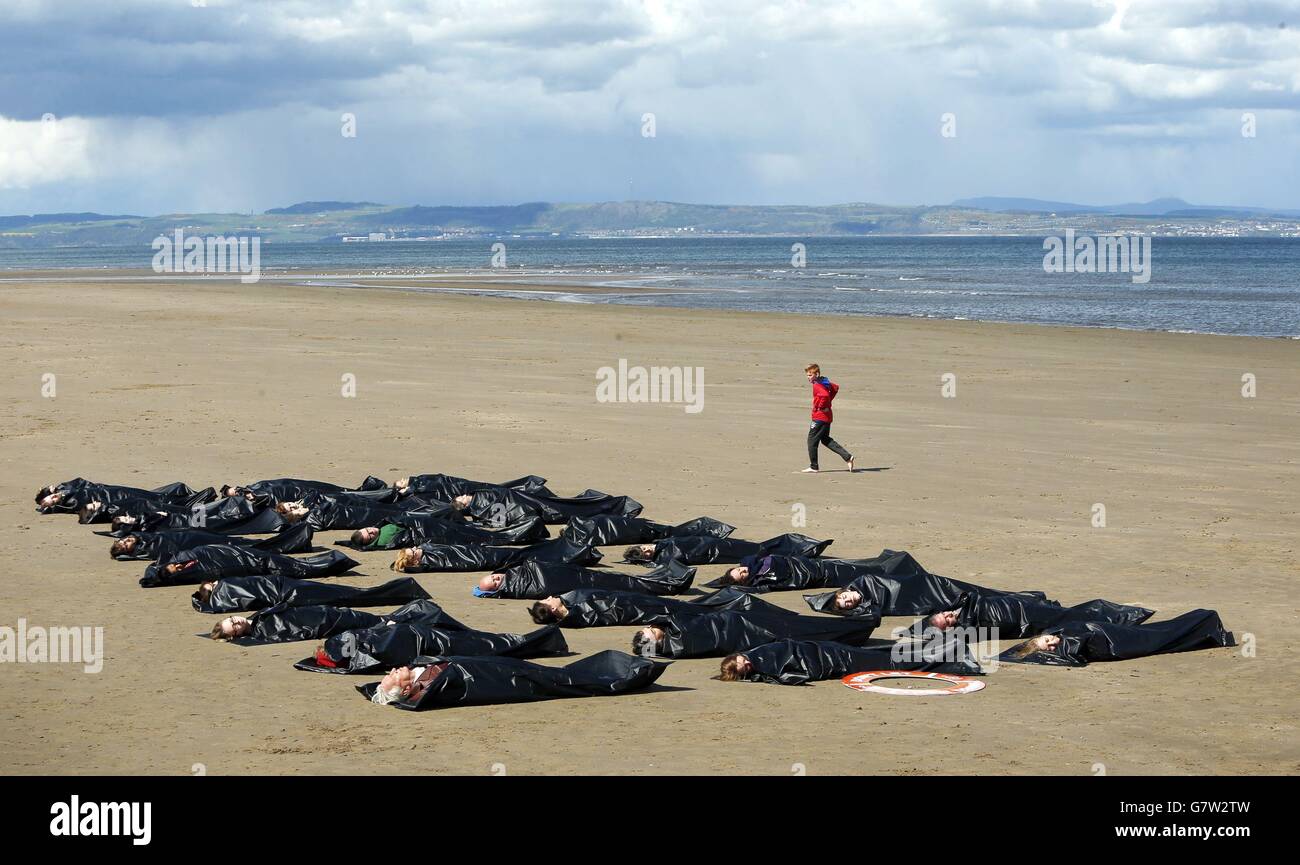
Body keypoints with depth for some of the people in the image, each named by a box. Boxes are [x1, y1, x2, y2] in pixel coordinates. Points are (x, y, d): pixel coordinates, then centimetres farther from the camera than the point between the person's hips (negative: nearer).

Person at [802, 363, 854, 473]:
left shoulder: (817, 386, -20)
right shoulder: (824, 381, 9)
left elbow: (824, 395, -38)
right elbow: (835, 388, 25)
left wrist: (821, 407, -22)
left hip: (819, 417, -10)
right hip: (827, 416, 10)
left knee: (812, 440, 1)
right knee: (825, 440, 18)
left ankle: (813, 467, 7)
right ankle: (848, 457, 12)